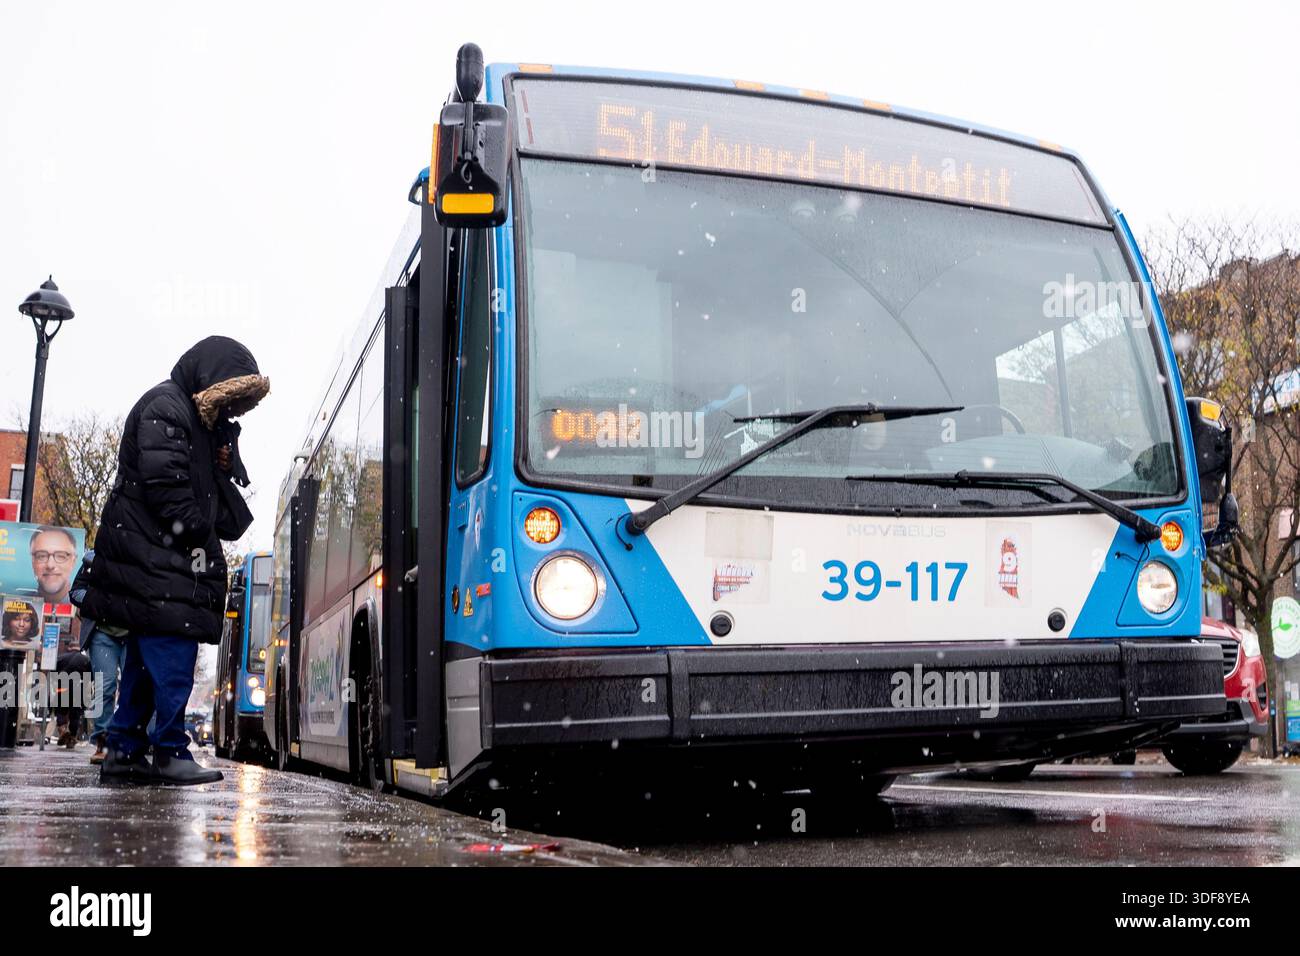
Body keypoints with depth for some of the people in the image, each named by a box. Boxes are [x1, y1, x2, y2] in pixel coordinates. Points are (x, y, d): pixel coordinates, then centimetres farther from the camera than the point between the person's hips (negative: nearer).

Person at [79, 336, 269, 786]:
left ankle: (123, 751, 16)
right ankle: (171, 753, -8)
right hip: (157, 561, -10)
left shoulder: (194, 418, 22)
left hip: (164, 563, 10)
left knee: (145, 661, 11)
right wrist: (197, 533, -13)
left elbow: (217, 488, 18)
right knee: (173, 656, -11)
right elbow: (164, 483, -19)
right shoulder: (164, 408, -8)